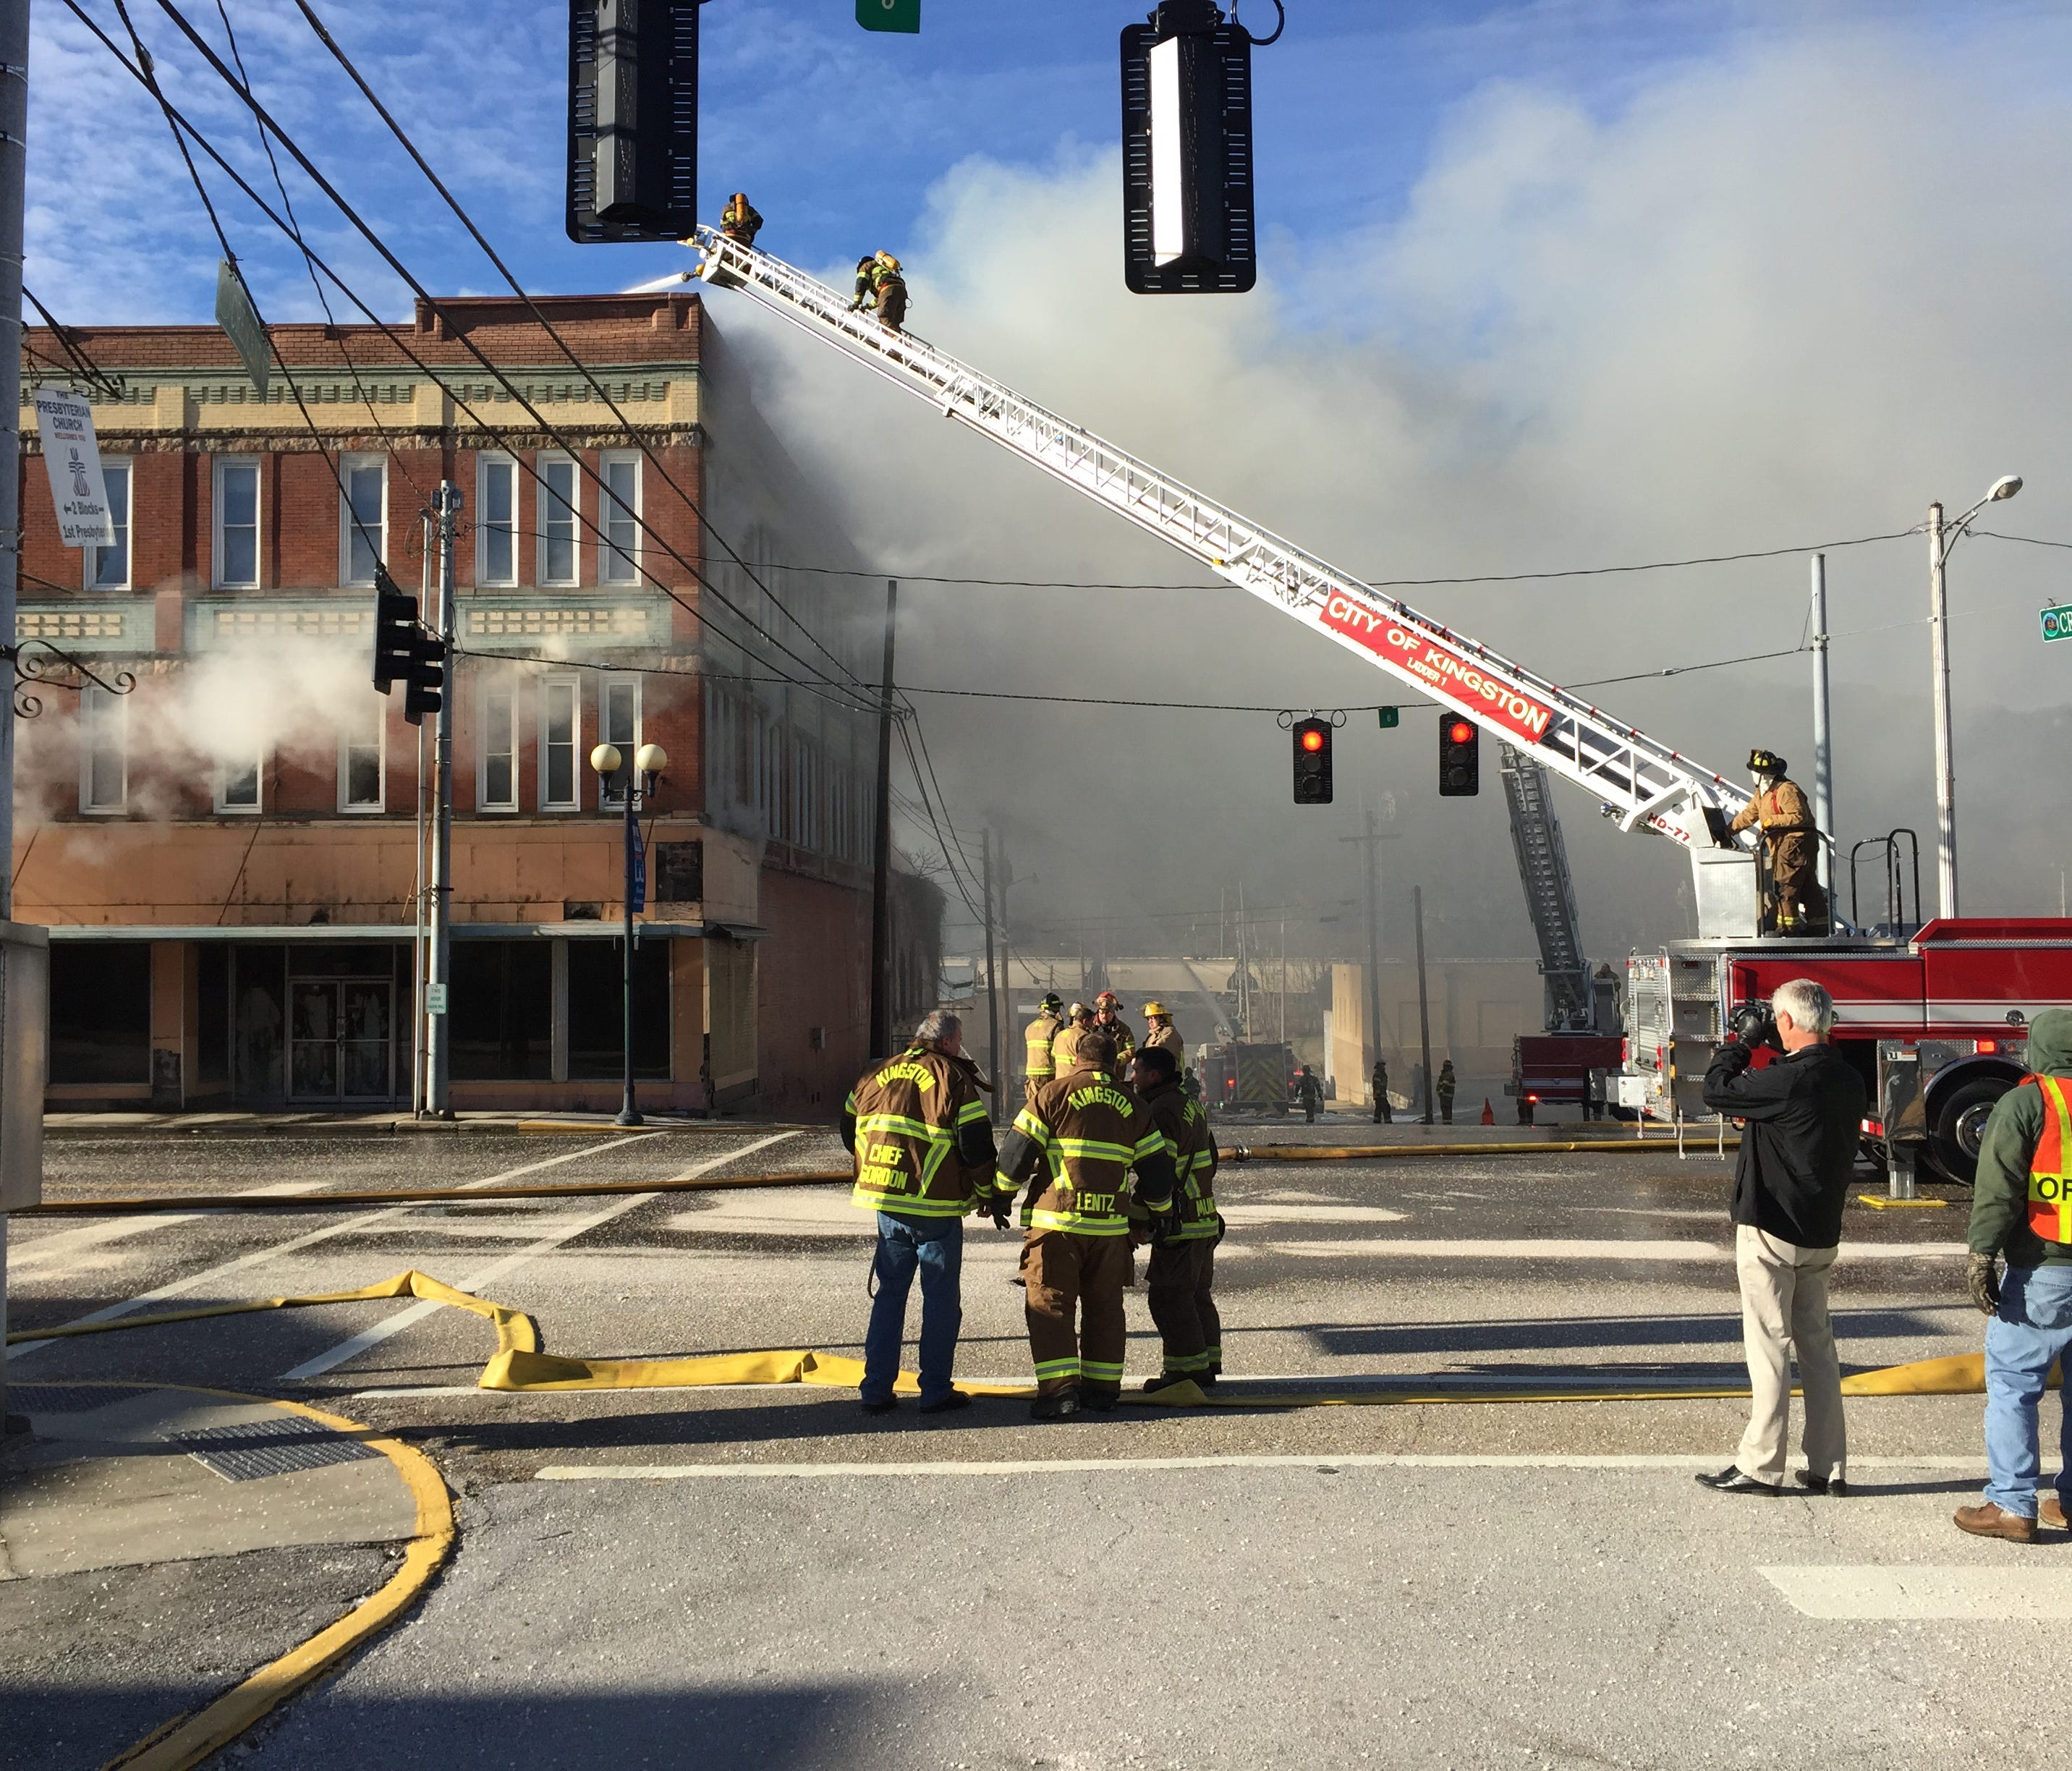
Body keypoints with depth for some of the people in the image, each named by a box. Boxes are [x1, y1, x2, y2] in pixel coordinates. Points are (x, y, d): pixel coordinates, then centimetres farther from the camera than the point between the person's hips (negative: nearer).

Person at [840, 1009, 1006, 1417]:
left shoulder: (876, 1074, 10)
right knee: (941, 1299, 6)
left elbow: (849, 1130, 16)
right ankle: (936, 1392, 9)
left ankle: (876, 1390, 14)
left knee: (888, 1295, 14)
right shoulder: (952, 1078, -7)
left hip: (887, 1207, 5)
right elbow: (976, 1145, -11)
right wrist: (993, 1195, 1)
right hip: (936, 1208, -5)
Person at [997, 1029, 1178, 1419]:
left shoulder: (1055, 1093, -2)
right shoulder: (1132, 1105, 10)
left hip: (1056, 1221, -4)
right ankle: (1103, 1387, 19)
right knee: (1105, 1307, 15)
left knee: (1049, 1303, 1)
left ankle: (1059, 1388, -8)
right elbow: (1157, 1166, 12)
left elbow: (1018, 1150, -5)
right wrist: (1159, 1212, 26)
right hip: (1111, 1225, 4)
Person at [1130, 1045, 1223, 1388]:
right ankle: (1207, 1364, 22)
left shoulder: (1161, 1111, -16)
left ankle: (1186, 1367, -2)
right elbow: (1211, 1157, 21)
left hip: (1180, 1223, -10)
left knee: (1168, 1295, -4)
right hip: (1205, 1219, 10)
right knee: (1198, 1293, 16)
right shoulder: (1190, 1105, 15)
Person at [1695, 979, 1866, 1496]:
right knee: (1817, 1345, 14)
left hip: (1772, 1232, -8)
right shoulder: (1848, 1079, 5)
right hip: (1821, 1233, 8)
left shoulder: (1789, 1079, -22)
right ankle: (1829, 1467, 19)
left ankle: (1760, 1467, 6)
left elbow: (1717, 1090, -14)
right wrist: (1774, 1049, 15)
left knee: (1770, 1347, -1)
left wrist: (1743, 1040, -2)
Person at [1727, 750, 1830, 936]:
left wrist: (1772, 821, -19)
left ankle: (1788, 926, -11)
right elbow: (1749, 814, 22)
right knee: (1807, 886, 11)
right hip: (1784, 843, 10)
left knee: (1784, 885, -11)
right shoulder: (1763, 792, 15)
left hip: (1796, 842, -10)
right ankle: (1819, 926, 15)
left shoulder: (1786, 790, -16)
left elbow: (1799, 816, -22)